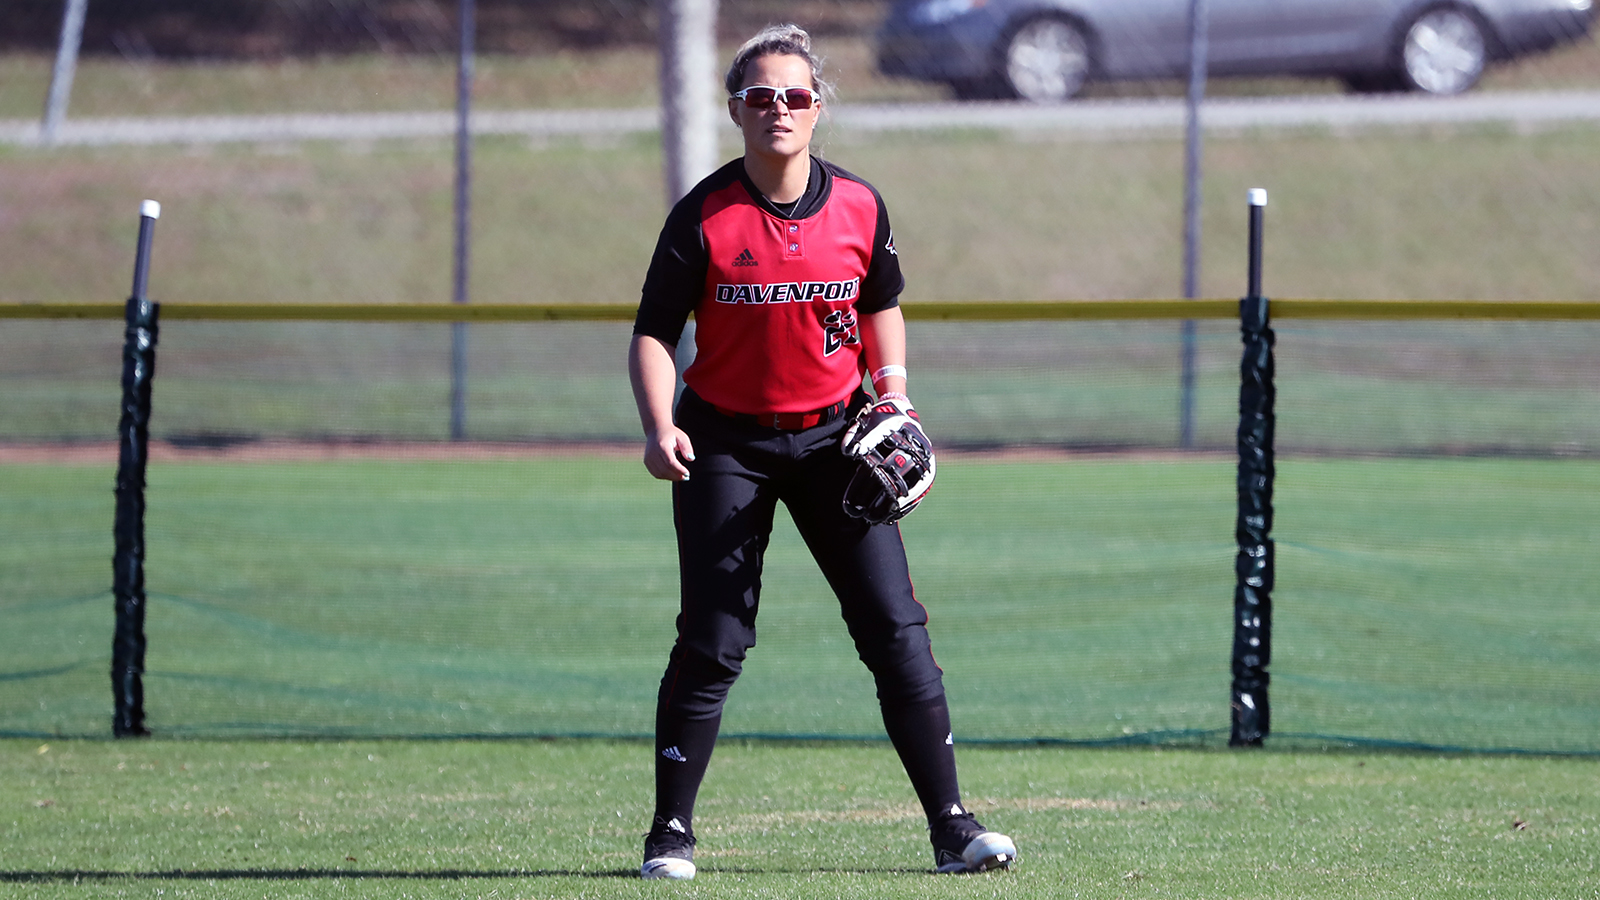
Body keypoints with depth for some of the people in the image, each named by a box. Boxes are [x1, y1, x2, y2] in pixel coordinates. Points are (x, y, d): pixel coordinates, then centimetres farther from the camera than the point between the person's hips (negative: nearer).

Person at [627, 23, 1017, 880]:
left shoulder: (858, 207, -2)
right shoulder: (704, 217, -11)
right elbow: (653, 332, -8)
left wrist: (892, 393, 0)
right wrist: (660, 429, -23)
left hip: (834, 437, 2)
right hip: (727, 444, -2)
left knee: (895, 627, -3)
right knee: (713, 641, -7)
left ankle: (951, 826, 1)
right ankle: (670, 834, 4)